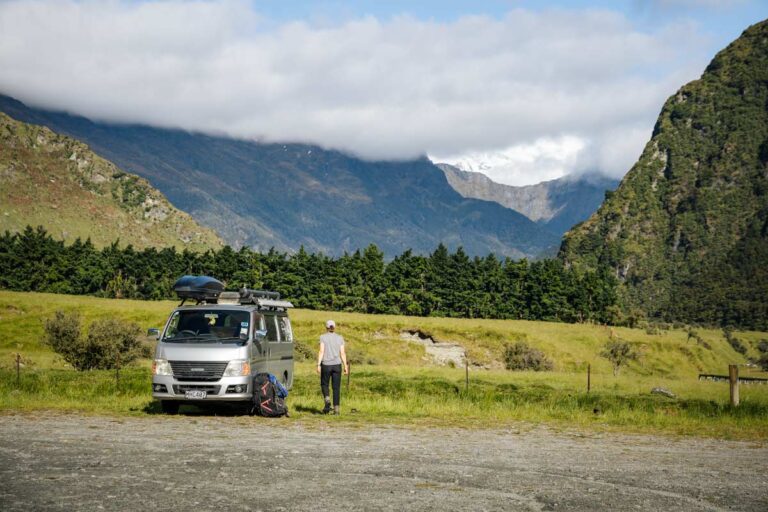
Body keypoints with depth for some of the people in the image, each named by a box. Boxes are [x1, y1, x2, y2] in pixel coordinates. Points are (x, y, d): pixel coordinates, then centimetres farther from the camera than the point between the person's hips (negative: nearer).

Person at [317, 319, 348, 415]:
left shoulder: (323, 337, -1)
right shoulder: (340, 338, 5)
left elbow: (321, 351, -9)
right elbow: (342, 353, 2)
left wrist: (318, 365, -9)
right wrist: (345, 366, 6)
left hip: (326, 365, -2)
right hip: (337, 365, 2)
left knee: (324, 384, 16)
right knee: (336, 387, 6)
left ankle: (327, 400, -10)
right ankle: (336, 408, -2)